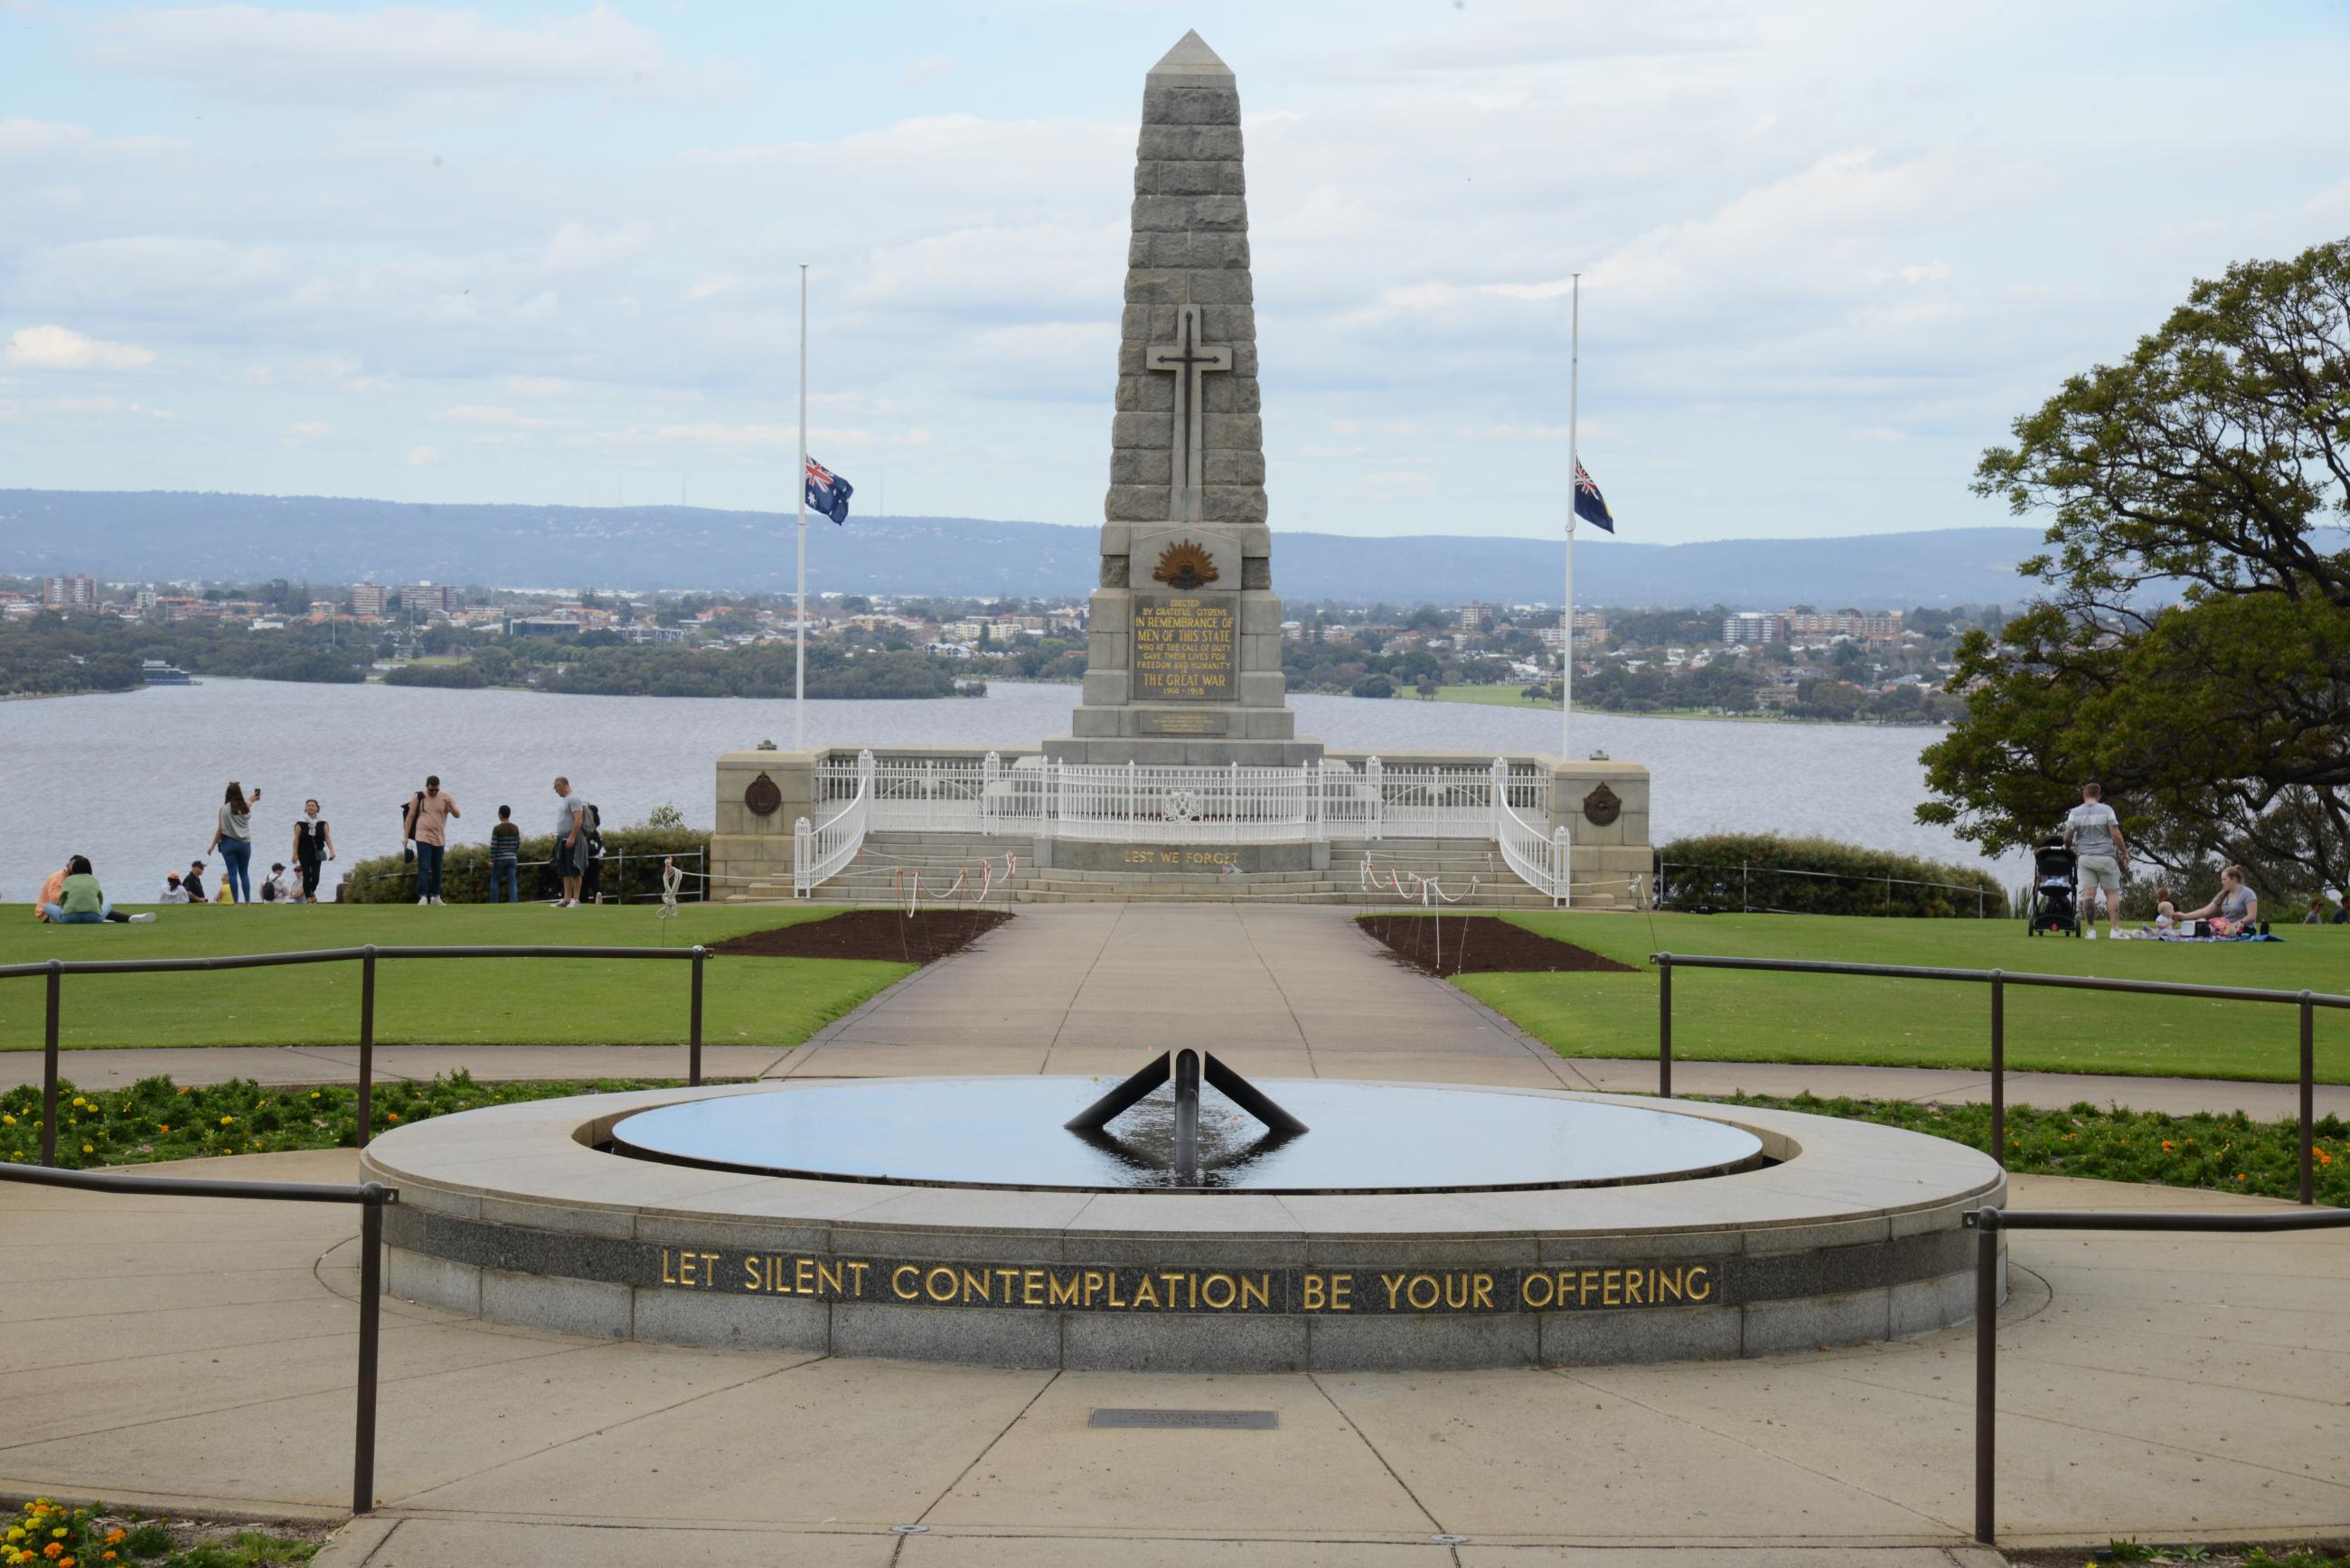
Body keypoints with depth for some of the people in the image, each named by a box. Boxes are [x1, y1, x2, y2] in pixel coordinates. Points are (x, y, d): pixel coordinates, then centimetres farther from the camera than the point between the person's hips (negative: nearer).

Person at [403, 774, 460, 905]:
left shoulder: (446, 798, 0)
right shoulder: (419, 798, -2)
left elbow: (457, 815, -7)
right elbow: (410, 817, 3)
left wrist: (451, 806, -29)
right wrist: (406, 836, -1)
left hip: (439, 839, 3)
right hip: (423, 838, -3)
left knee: (437, 869, 12)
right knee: (424, 868, -12)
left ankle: (435, 896, 24)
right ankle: (423, 897, -18)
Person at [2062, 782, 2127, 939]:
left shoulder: (2075, 812, 3)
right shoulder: (2106, 810, -1)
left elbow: (2068, 835, -3)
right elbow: (2115, 834, -6)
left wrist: (2067, 846, 18)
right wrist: (2125, 853, 4)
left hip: (2085, 857, 1)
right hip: (2106, 857, -1)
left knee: (2088, 893, 0)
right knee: (2112, 892, 5)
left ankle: (2090, 930, -5)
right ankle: (2115, 929, -3)